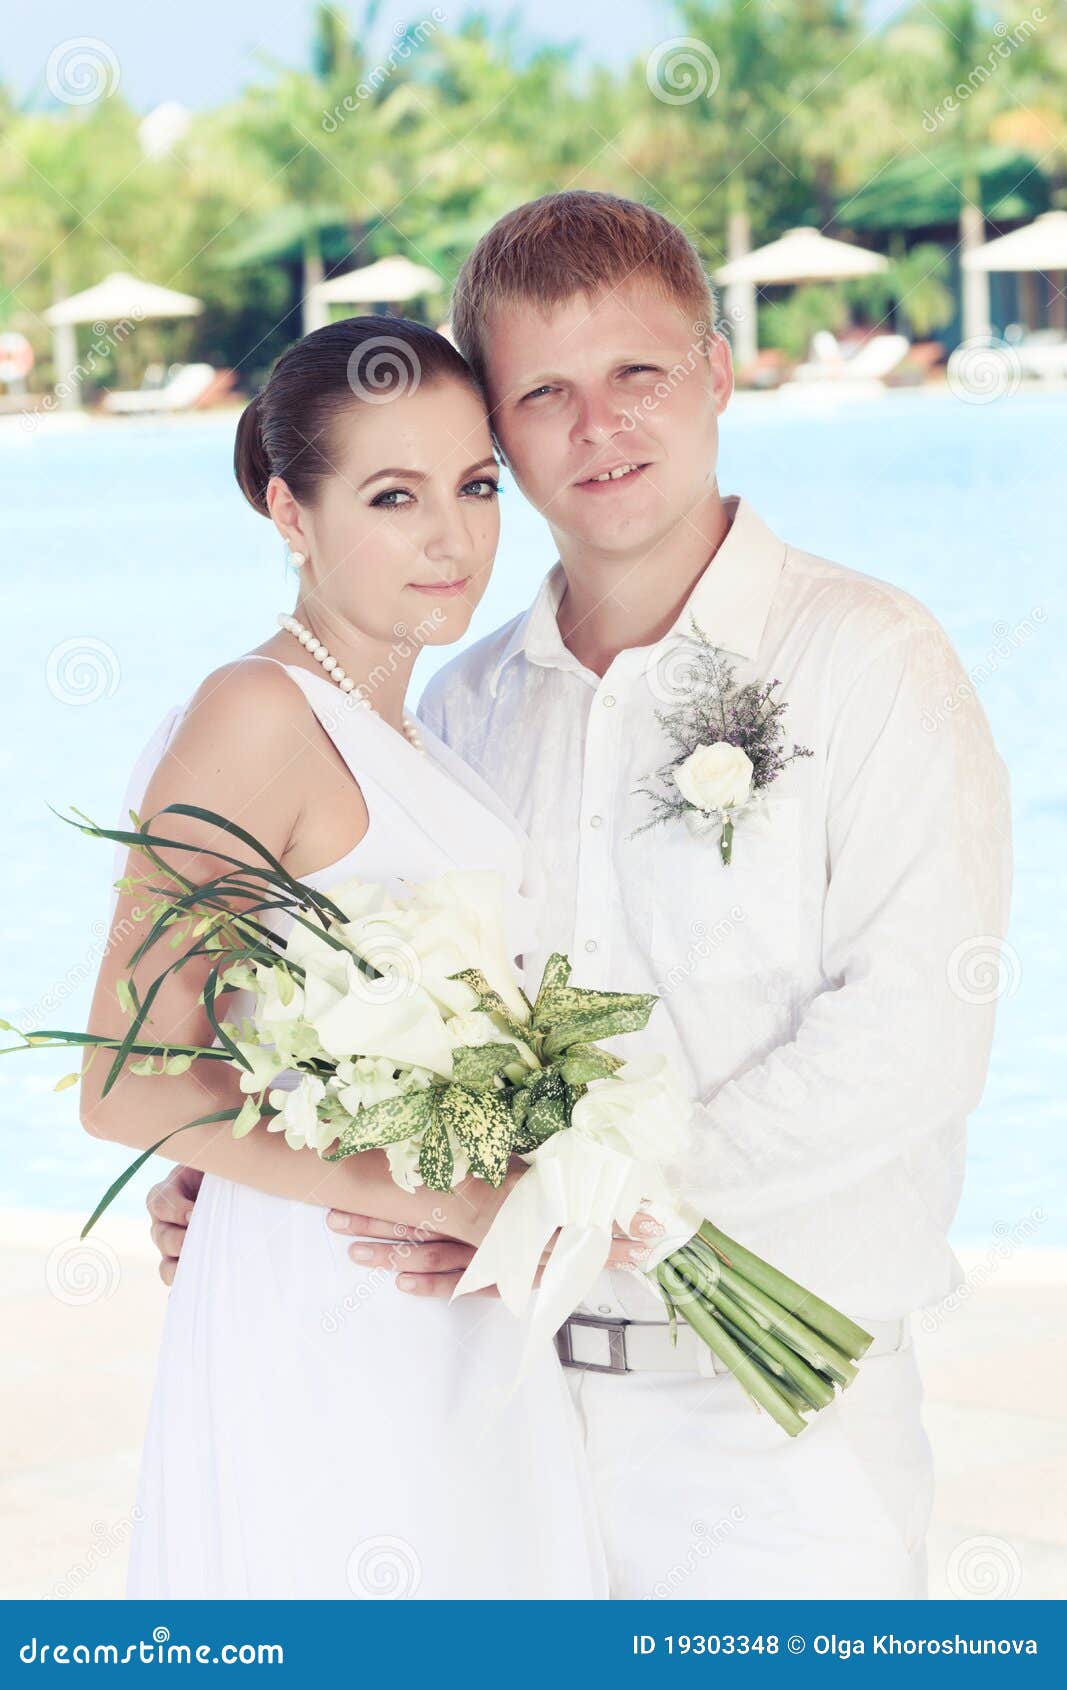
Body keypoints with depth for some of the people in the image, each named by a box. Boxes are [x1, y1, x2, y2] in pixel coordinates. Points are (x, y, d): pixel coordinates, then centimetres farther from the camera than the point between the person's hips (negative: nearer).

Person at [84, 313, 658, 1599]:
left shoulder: (403, 737, 13)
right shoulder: (257, 714, -14)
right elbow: (128, 1087, -19)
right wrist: (452, 1199, -21)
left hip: (468, 1337, 8)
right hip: (326, 1333, -8)